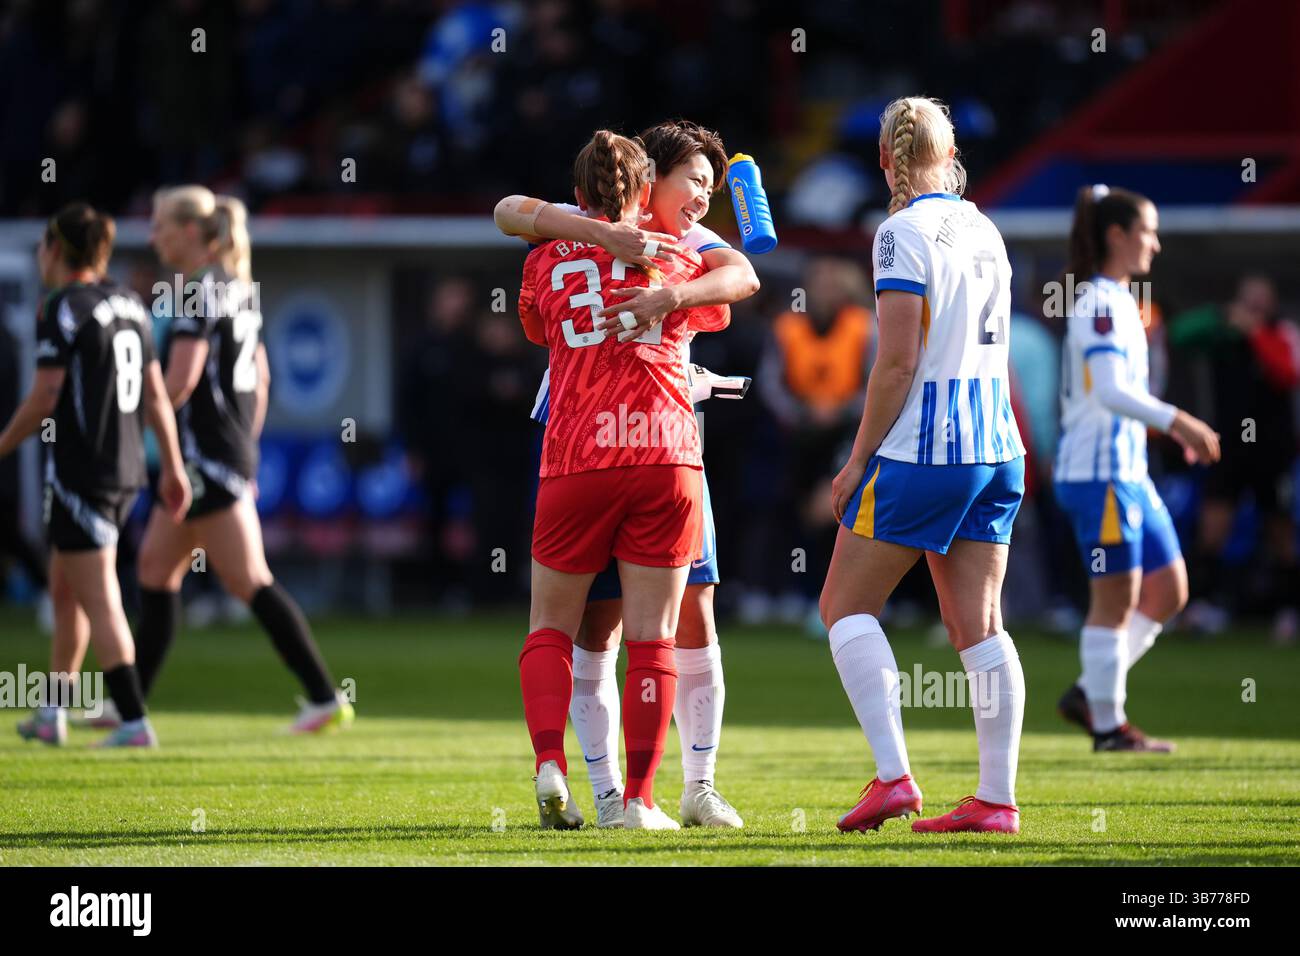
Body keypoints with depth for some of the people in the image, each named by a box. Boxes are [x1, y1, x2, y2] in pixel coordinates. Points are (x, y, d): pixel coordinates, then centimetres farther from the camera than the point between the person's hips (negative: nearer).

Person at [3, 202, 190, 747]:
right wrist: (173, 467, 17)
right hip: (126, 471, 8)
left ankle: (134, 721, -11)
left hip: (79, 473, -8)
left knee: (99, 602, -6)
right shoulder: (129, 305, 11)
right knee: (65, 589, 19)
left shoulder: (64, 309, -12)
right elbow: (156, 395, 13)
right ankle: (52, 713, 24)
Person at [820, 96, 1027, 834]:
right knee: (978, 624, 6)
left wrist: (858, 460, -8)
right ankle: (998, 798, 2)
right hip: (996, 443, 7)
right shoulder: (984, 232, 13)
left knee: (847, 606, 2)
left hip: (923, 445, -7)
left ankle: (894, 775, -9)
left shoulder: (904, 234, -11)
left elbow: (898, 362, -15)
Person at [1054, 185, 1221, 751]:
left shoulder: (1118, 301, 17)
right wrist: (1177, 421, -28)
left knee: (1169, 590, 10)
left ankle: (1089, 695, 14)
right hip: (1099, 470, -10)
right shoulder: (1099, 302, -14)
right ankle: (1108, 725, 3)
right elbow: (1109, 391, -24)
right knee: (1116, 599, -5)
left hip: (1129, 471, 10)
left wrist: (1175, 427, 17)